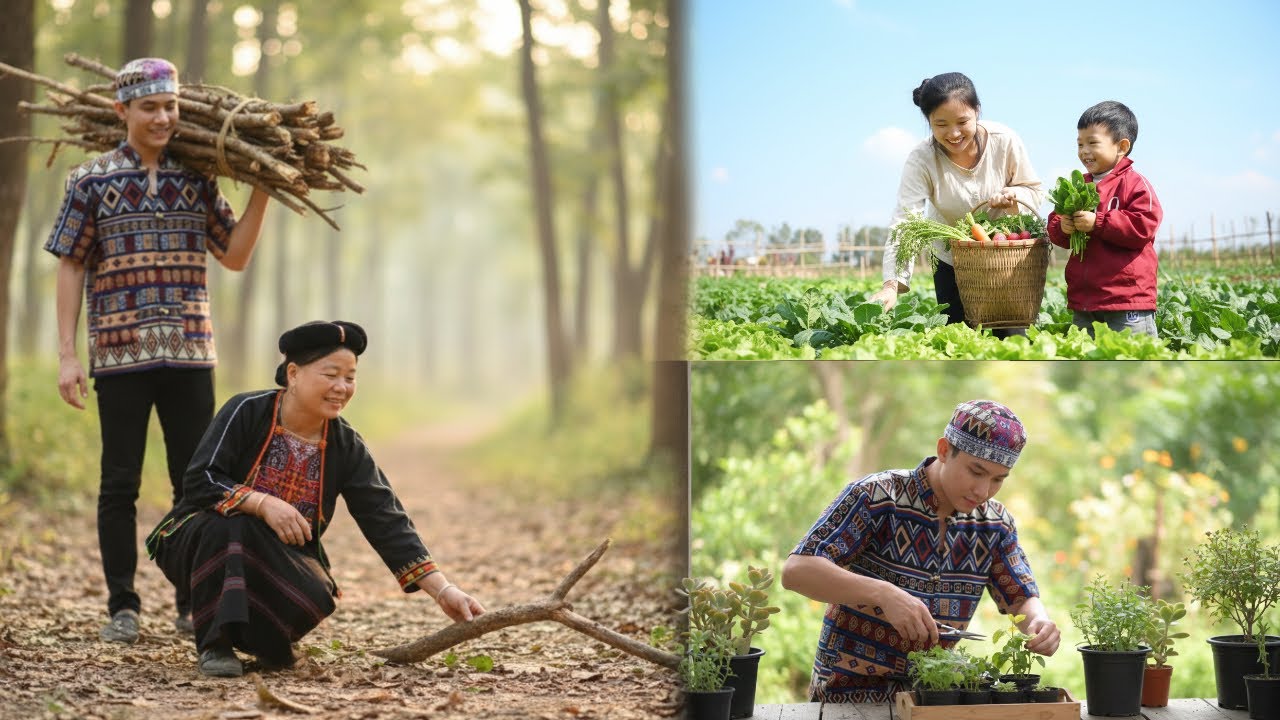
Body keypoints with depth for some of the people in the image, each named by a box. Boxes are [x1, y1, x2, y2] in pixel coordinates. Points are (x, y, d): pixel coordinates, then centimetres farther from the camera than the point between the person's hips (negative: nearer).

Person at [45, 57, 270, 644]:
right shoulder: (92, 181, 0)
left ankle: (193, 604, 14)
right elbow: (71, 268, 1)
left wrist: (262, 193, 0)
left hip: (189, 354, 2)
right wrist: (67, 354, -4)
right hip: (120, 354, -2)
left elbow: (234, 257, 11)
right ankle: (122, 607, 10)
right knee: (119, 485, 2)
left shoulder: (197, 180, 8)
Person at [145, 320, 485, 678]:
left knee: (315, 596, -30)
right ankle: (216, 644, -24)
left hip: (280, 562, 3)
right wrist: (262, 504, -37)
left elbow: (387, 522, -8)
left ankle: (254, 636, 4)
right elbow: (199, 482, -21)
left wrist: (443, 590, -18)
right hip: (202, 544, -3)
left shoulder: (346, 447, -4)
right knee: (230, 523, -37)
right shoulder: (247, 411, -14)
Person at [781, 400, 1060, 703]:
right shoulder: (875, 496, -13)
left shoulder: (995, 524, 4)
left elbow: (1022, 600, 10)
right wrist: (883, 593, -35)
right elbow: (796, 571, -21)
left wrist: (1039, 622, -15)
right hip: (852, 691, -6)